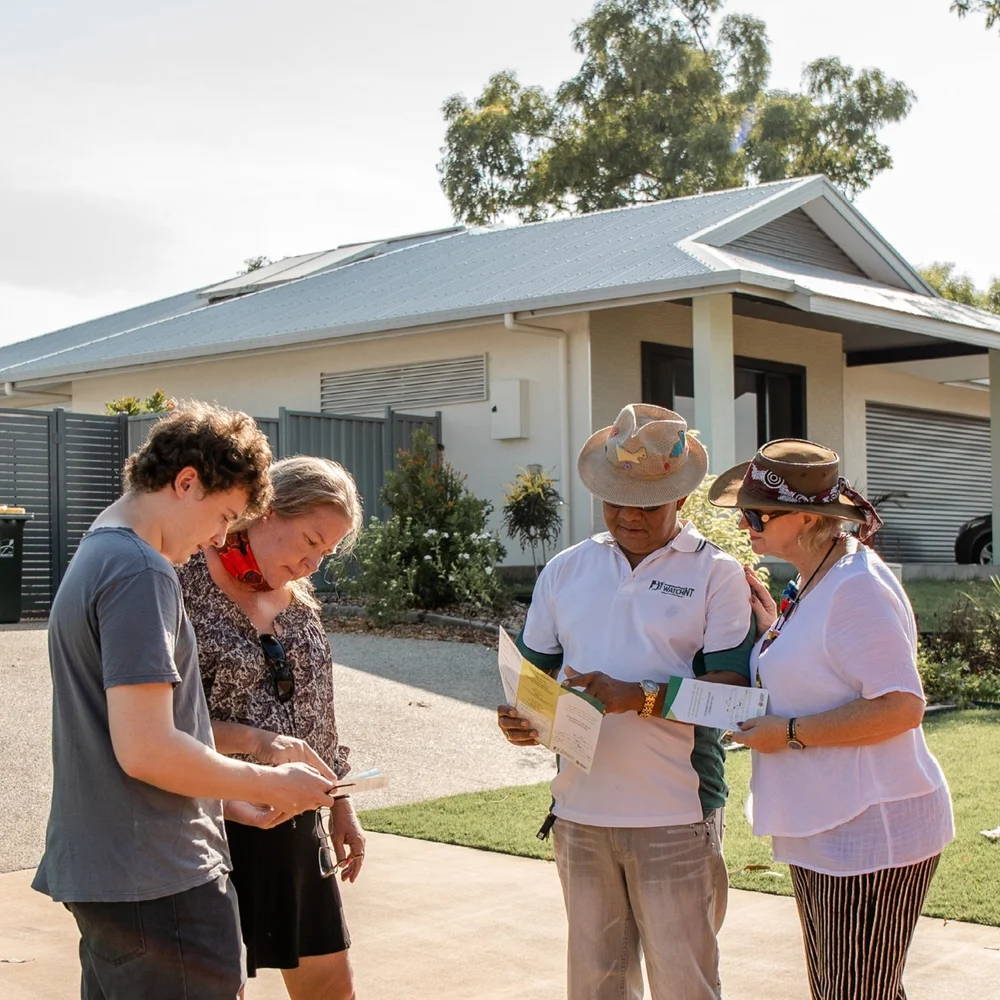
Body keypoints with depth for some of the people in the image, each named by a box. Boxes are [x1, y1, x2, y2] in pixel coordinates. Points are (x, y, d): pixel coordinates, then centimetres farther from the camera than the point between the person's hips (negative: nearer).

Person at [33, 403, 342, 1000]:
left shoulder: (94, 558, 15)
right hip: (159, 883, -10)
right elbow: (146, 749, -23)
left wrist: (240, 790, 12)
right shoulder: (141, 574, -17)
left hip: (98, 866, 10)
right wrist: (272, 785, -12)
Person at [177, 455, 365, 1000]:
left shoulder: (297, 599, 10)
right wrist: (254, 740, -25)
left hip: (297, 826, 7)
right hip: (217, 820, -7)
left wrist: (340, 805, 17)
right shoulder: (187, 586, -13)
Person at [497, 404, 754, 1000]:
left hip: (676, 817, -4)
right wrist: (522, 718, -7)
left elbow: (736, 685, -12)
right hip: (580, 813, 4)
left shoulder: (716, 573, -3)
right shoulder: (566, 571, 10)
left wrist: (638, 698, -22)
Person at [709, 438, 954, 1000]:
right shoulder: (814, 584, 13)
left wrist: (788, 734, -20)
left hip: (871, 835, -10)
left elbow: (901, 706, -26)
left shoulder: (856, 588, -19)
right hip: (824, 831, 10)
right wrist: (773, 629, 11)